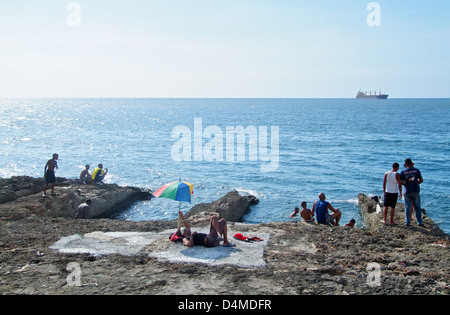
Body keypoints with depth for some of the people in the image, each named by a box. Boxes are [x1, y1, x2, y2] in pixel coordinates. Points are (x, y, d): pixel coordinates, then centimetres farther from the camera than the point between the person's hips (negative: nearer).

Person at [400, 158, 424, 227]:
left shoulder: (403, 172, -2)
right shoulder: (416, 170, 0)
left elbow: (402, 183, -5)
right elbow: (421, 180, 5)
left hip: (407, 192, 0)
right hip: (415, 191, 0)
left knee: (407, 208, 7)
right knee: (417, 207, 8)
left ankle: (407, 222, 8)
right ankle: (420, 222, 9)